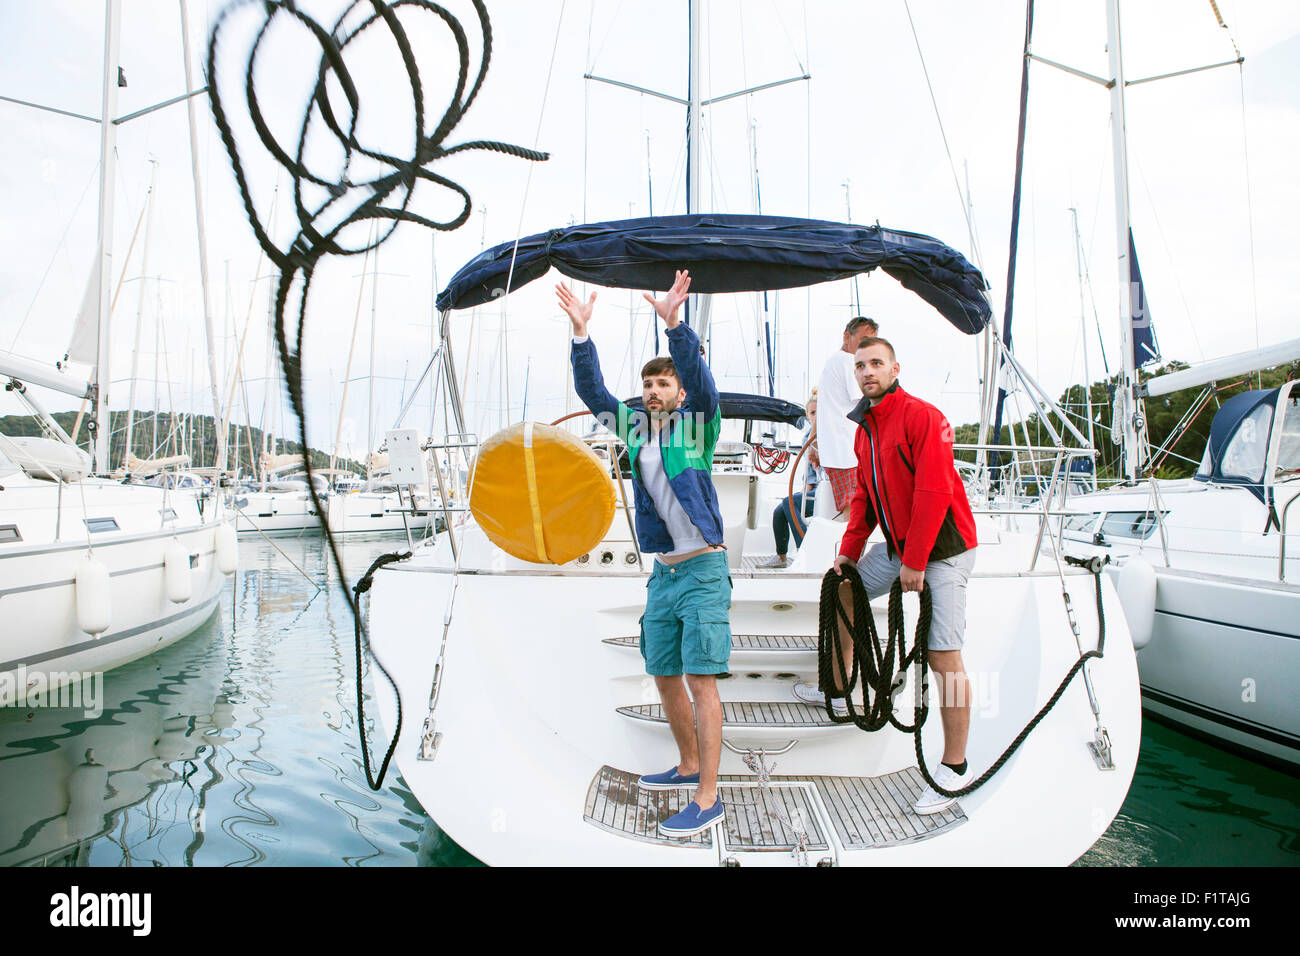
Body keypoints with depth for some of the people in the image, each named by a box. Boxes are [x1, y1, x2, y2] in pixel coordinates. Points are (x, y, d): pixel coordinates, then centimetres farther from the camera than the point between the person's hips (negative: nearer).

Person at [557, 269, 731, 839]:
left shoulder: (697, 423, -2)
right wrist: (580, 334, -5)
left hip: (703, 569, -6)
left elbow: (700, 379, -20)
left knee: (701, 680, -6)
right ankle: (688, 766, 34)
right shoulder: (635, 427, 11)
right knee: (664, 677, 14)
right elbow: (591, 392, 6)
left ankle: (707, 799, 2)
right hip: (663, 572, 6)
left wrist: (674, 324, -32)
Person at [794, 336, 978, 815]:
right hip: (897, 545, 9)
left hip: (942, 549, -9)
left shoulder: (922, 417, -17)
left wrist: (915, 562, -21)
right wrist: (848, 551, 9)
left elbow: (934, 493, -22)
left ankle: (955, 767, 3)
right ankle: (839, 690, 36)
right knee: (842, 590, 20)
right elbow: (865, 495, 15)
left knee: (944, 657, -9)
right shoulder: (864, 429, 10)